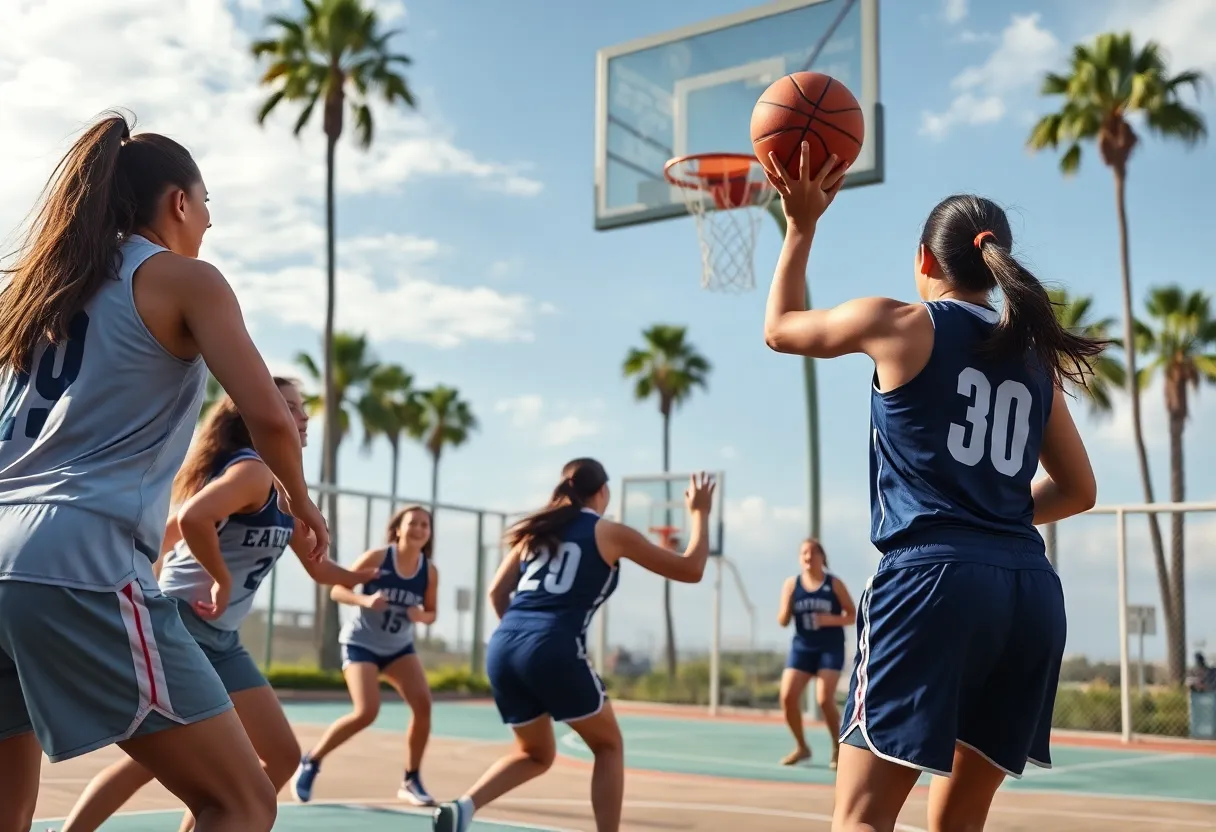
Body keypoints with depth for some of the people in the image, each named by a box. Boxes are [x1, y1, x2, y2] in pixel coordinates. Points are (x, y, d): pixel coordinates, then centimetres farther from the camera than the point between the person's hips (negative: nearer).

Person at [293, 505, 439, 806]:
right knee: (366, 712, -20)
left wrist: (421, 616, -18)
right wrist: (365, 600, -31)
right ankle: (310, 761, 4)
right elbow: (337, 590, -13)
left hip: (399, 647, 4)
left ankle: (411, 780, 2)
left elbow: (431, 613, 6)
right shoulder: (377, 558, -17)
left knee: (423, 704, -15)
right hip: (361, 643, -4)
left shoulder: (430, 571, -6)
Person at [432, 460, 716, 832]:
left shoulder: (538, 530, 21)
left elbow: (497, 592, 19)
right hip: (554, 650, -5)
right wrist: (700, 513, 25)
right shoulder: (610, 533, 8)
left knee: (536, 753, 23)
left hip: (502, 648, 5)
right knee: (609, 746, 18)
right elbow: (691, 569, 12)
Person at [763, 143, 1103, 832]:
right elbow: (1079, 490, 24)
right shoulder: (1034, 355, 16)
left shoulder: (899, 325, 2)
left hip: (933, 579, -6)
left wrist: (802, 224, 27)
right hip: (1032, 593, 6)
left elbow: (781, 328, 20)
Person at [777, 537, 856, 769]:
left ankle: (838, 749, 6)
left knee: (824, 699, -16)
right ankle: (801, 747, 13)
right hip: (802, 647, 3)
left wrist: (832, 620, -19)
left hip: (831, 648, -3)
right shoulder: (791, 584, 2)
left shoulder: (834, 583, -3)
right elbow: (783, 622, 2)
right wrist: (787, 607, -19)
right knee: (787, 696, -8)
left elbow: (852, 615, -1)